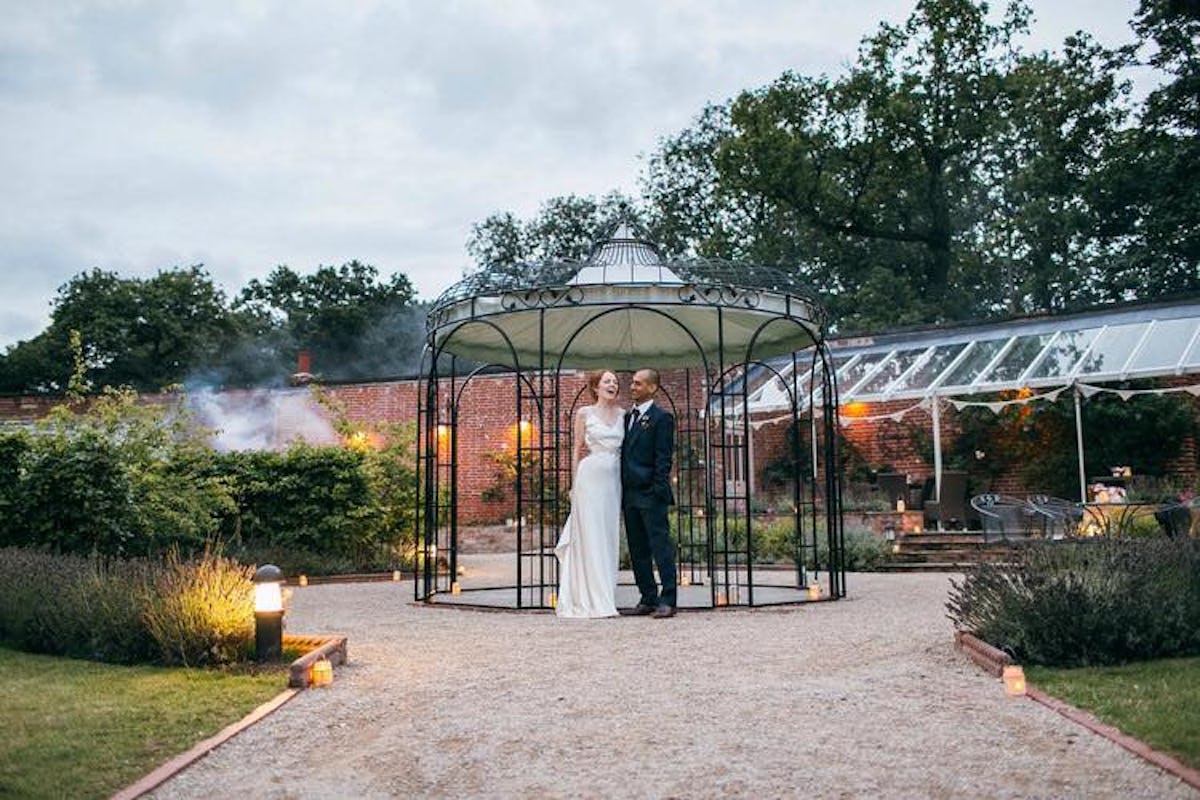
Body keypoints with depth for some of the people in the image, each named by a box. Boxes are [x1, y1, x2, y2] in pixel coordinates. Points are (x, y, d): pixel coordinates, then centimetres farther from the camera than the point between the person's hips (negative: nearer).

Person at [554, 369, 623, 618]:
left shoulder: (622, 415, 12)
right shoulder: (584, 413, 2)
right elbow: (577, 449, 2)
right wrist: (574, 484, -1)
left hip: (613, 480, 4)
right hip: (590, 478, -4)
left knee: (610, 538, 5)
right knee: (590, 538, -4)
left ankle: (606, 599, 11)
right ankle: (592, 601, -1)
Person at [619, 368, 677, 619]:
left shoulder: (661, 418, -5)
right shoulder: (627, 417, 18)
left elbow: (663, 458, -10)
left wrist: (659, 490, -16)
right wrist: (622, 491, 13)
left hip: (651, 495, -8)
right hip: (630, 495, 8)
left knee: (661, 548, -5)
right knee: (638, 551, 10)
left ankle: (667, 601, -3)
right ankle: (648, 600, 17)